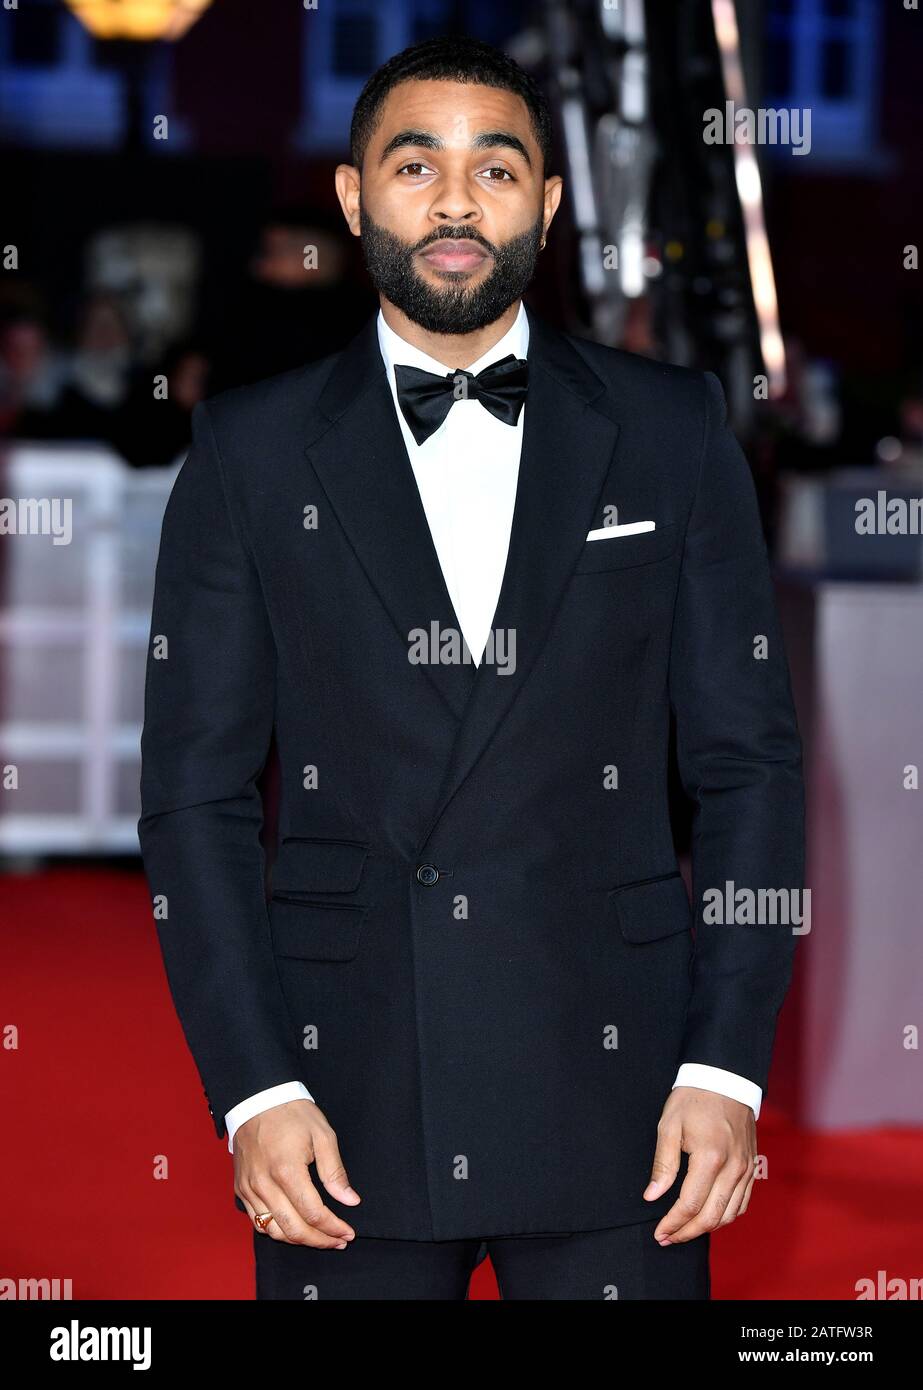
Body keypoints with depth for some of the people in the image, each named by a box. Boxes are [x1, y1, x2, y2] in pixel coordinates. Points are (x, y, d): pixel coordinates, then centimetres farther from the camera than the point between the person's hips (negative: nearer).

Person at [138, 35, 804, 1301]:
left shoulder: (670, 430, 6)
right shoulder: (251, 450, 5)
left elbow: (750, 763, 5)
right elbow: (196, 793, 3)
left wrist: (727, 1066, -4)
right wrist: (252, 1089, -6)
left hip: (611, 1095, 0)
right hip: (347, 1106, 0)